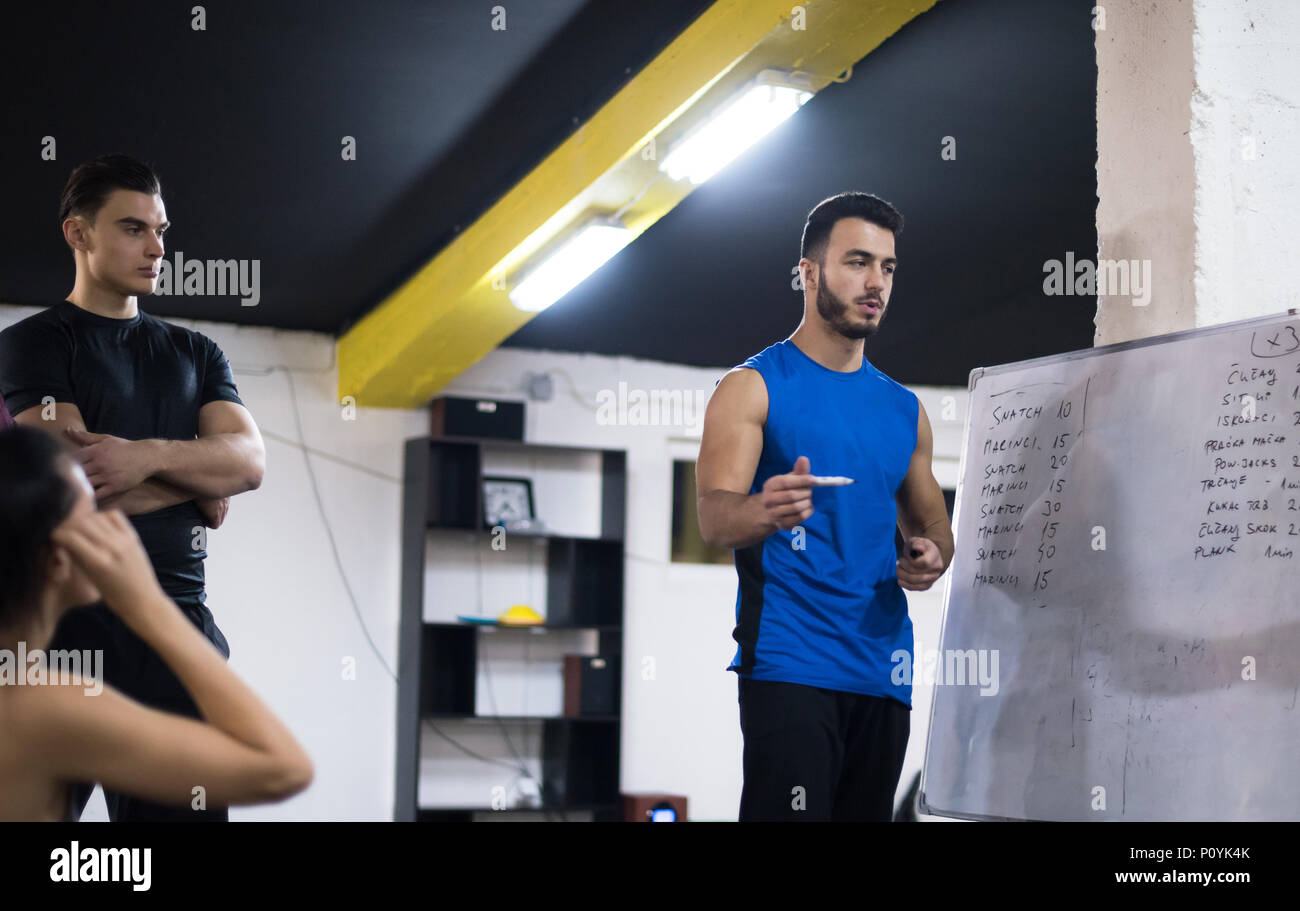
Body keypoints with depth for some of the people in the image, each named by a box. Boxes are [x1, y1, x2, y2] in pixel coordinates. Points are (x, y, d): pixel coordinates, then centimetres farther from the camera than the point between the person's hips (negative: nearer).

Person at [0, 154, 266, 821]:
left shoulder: (194, 353, 19)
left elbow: (249, 460, 3)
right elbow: (70, 484, -11)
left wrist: (149, 455, -15)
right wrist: (201, 476, 0)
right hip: (65, 615, -4)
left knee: (187, 808, 2)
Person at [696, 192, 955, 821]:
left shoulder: (904, 409, 17)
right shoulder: (754, 387, -1)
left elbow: (930, 522, 24)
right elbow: (713, 516, -12)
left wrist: (931, 559, -1)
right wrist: (763, 513, -36)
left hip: (882, 669, 6)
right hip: (787, 665, -6)